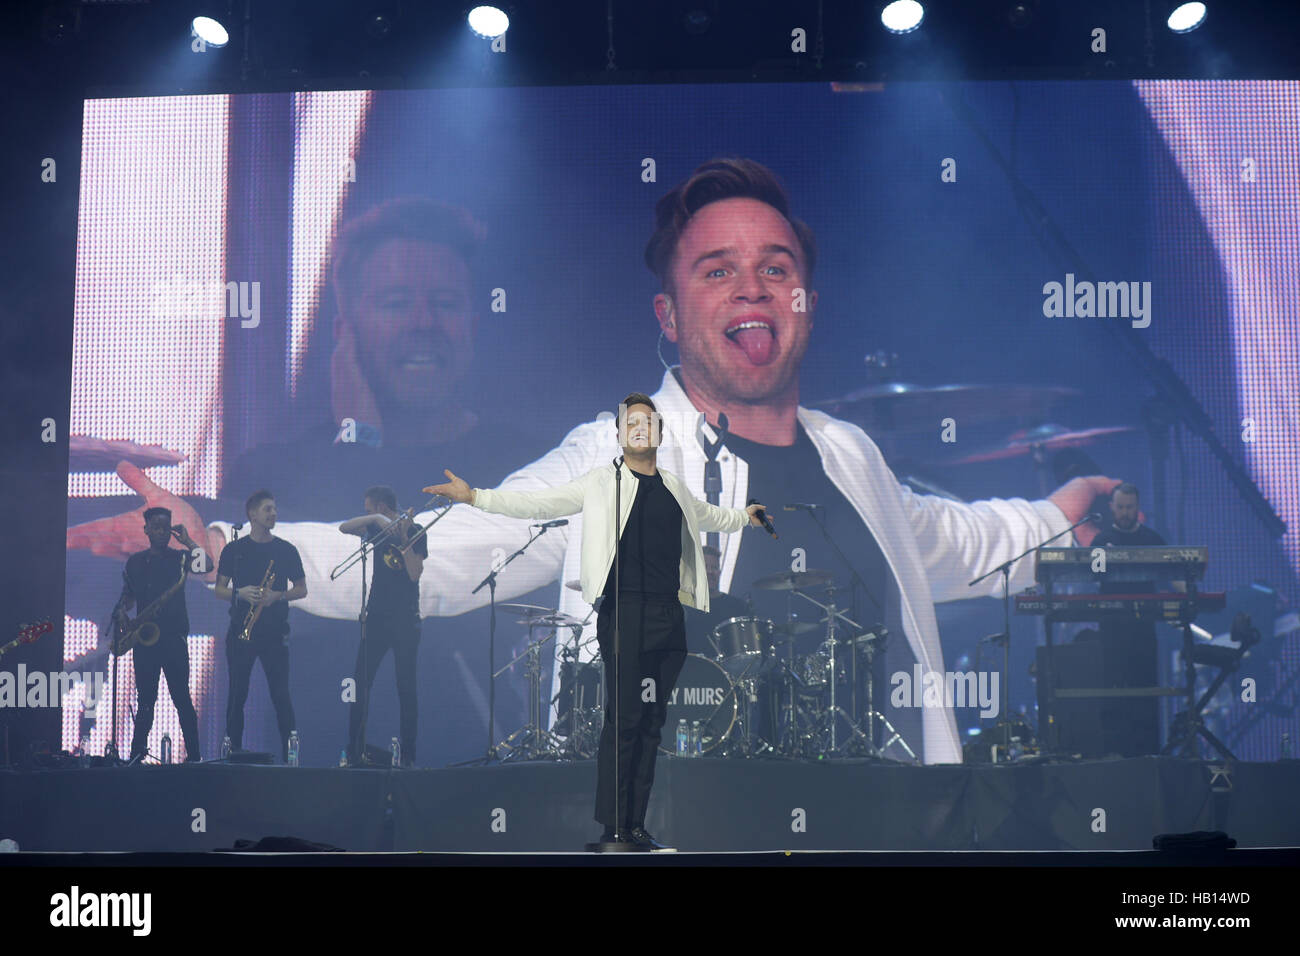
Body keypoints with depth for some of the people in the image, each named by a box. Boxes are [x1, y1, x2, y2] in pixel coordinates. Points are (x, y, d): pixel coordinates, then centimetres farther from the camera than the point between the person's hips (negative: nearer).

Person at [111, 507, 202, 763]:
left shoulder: (179, 557, 4)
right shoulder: (135, 562, 14)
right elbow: (128, 595, 20)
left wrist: (186, 541, -11)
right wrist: (121, 612, 0)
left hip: (174, 637, -3)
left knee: (181, 697, -5)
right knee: (145, 698, 6)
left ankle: (193, 755, -3)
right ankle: (137, 754, 10)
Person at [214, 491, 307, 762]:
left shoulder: (286, 550, 7)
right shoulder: (234, 550, 7)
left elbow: (301, 589, 9)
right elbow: (219, 590, 8)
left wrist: (277, 596, -10)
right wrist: (241, 593, -12)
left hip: (275, 632, -1)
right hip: (240, 631, 1)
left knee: (281, 695, -4)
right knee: (237, 695, 3)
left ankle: (290, 755, 0)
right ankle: (234, 752, 10)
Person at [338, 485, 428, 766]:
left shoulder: (415, 533, -4)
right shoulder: (378, 528, 10)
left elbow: (415, 573, -15)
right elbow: (344, 528, -3)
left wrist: (403, 538, -24)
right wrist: (376, 519, -15)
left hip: (405, 620, -4)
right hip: (377, 616, 4)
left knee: (406, 687, -2)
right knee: (361, 684, -2)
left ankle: (407, 756, 1)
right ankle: (354, 754, 0)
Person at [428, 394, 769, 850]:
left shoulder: (675, 488, 18)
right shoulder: (601, 482, 3)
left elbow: (708, 516, 40)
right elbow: (540, 504, -3)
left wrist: (745, 516, 43)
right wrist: (475, 496, -11)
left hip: (670, 618, 5)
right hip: (625, 615, -5)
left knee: (652, 722, 6)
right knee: (623, 721, -8)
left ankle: (636, 825, 12)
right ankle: (611, 829, -2)